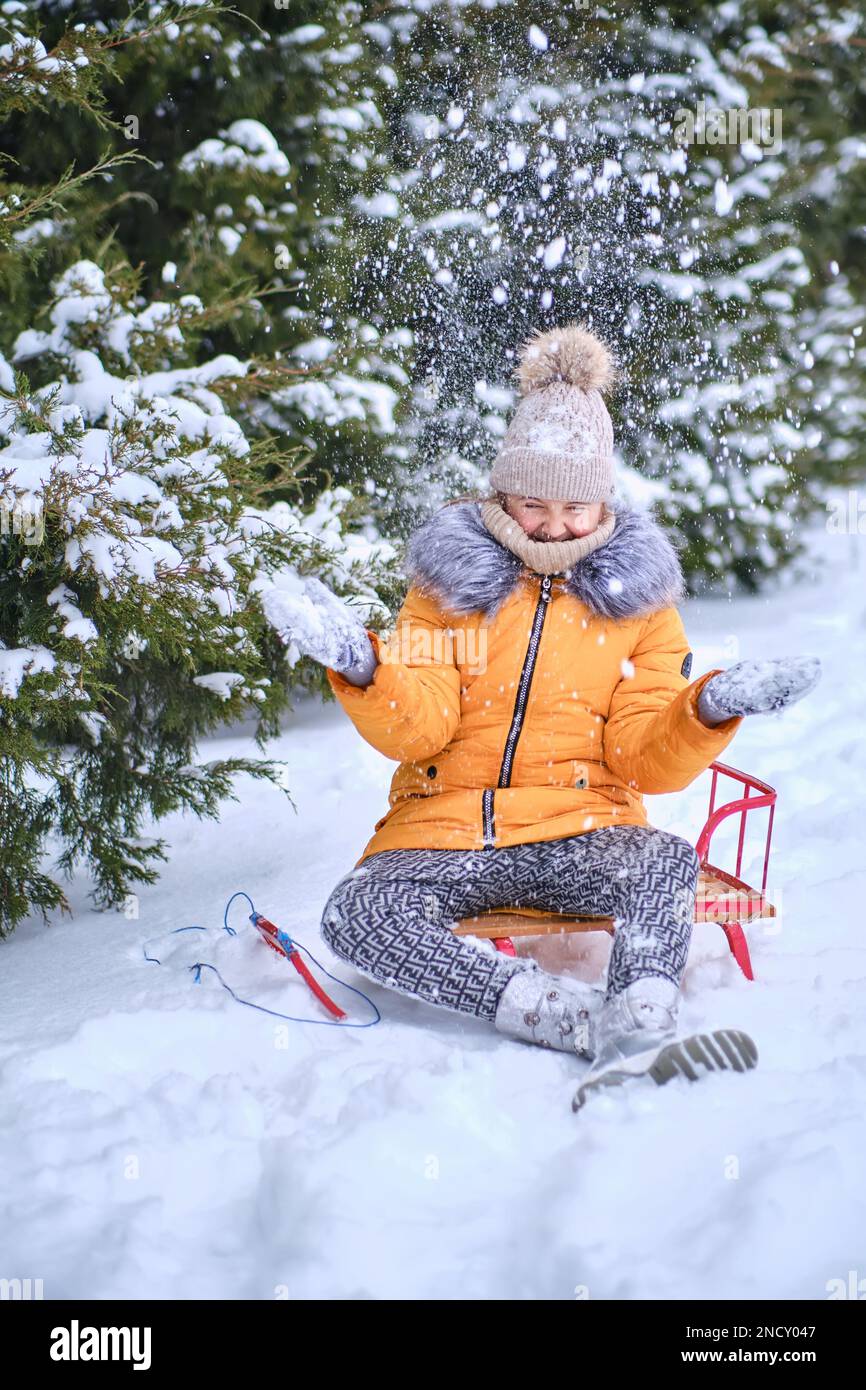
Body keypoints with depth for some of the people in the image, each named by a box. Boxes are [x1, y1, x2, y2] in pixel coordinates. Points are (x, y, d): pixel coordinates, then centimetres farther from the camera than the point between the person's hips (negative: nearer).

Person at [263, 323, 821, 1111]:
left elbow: (647, 761, 3)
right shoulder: (450, 576, 6)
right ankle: (590, 1020, -39)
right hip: (444, 831, 0)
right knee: (355, 915, -30)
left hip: (577, 834, 0)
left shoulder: (637, 596, 8)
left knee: (667, 861, -33)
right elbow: (415, 730, -2)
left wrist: (708, 709, -18)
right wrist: (362, 666, -22)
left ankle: (631, 1050, -52)